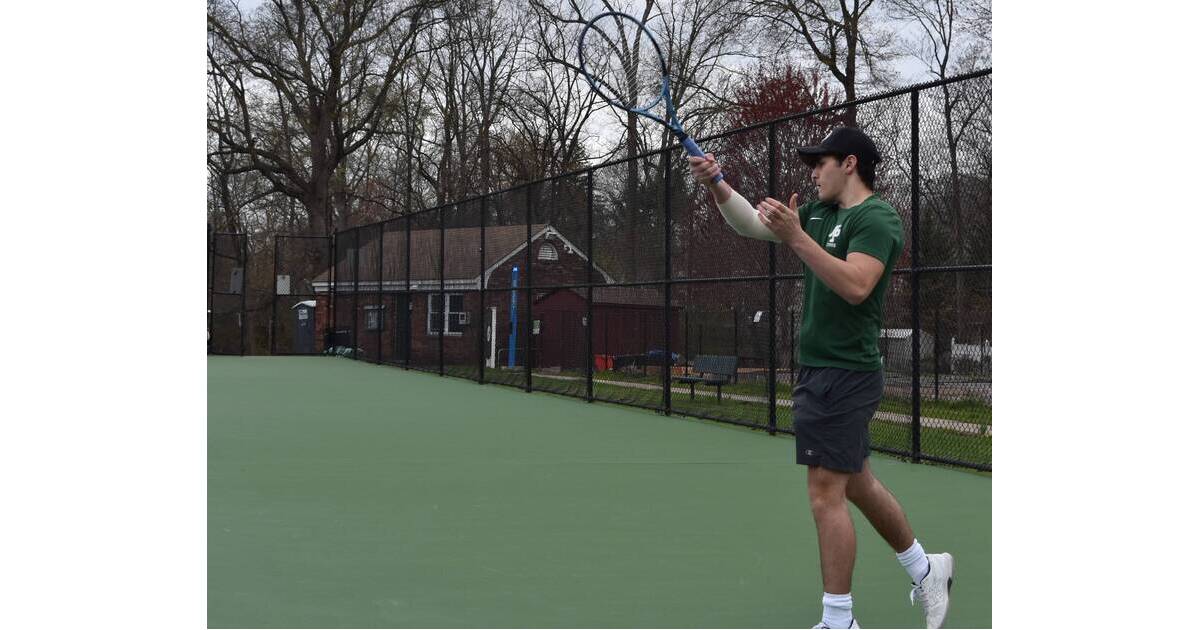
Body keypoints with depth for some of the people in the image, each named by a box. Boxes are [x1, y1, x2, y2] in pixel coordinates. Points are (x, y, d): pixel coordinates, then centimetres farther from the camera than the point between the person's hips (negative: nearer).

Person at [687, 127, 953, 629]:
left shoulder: (877, 218, -13)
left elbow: (856, 286, -28)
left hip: (845, 375, -9)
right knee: (856, 483, 18)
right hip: (820, 368, 9)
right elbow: (752, 224, 12)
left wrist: (796, 237, -32)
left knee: (826, 492, -7)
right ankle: (926, 570, 34)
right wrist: (717, 184, -3)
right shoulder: (819, 213, 13)